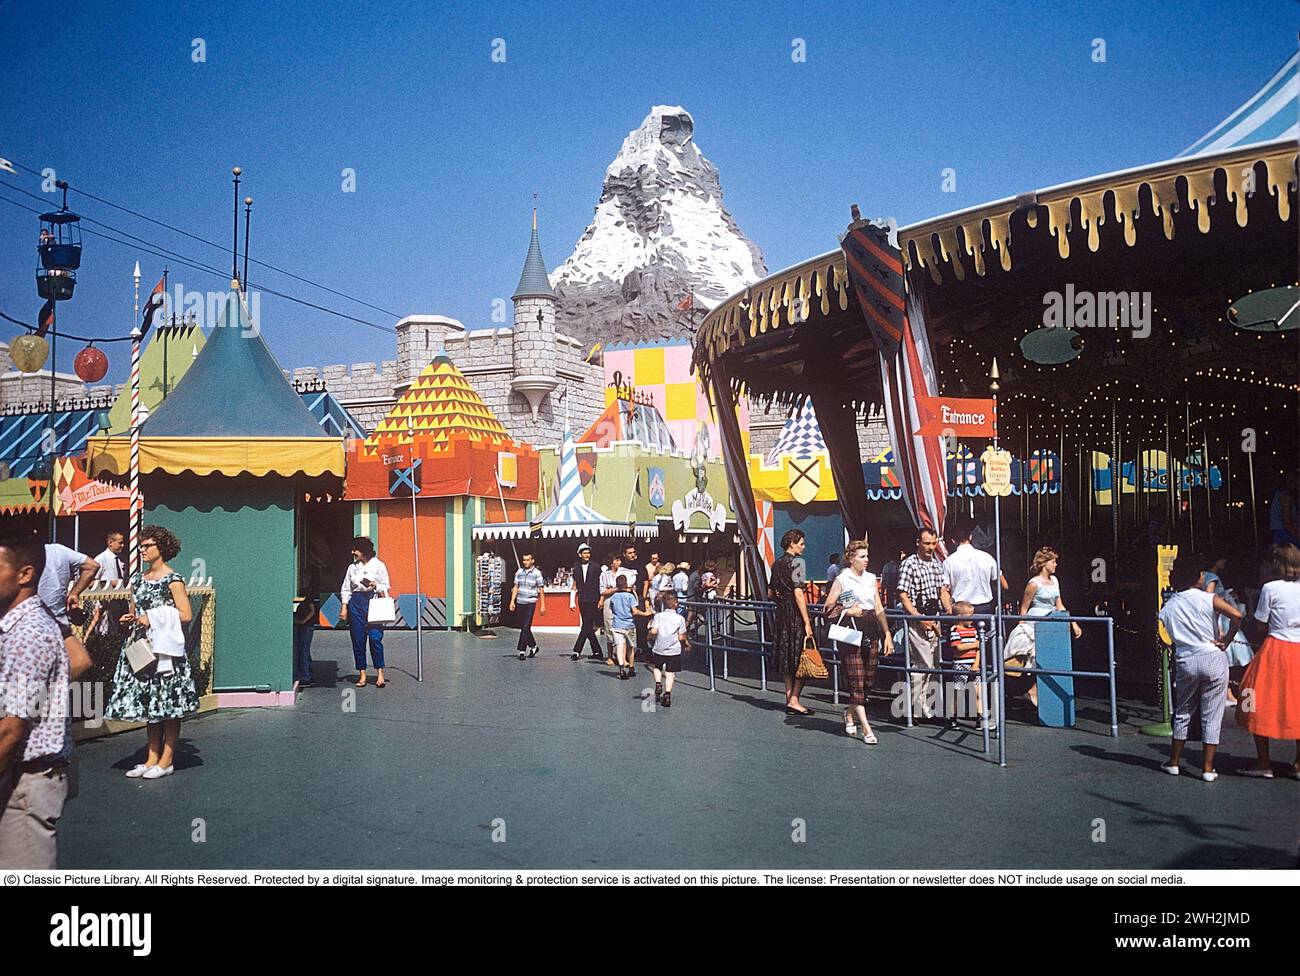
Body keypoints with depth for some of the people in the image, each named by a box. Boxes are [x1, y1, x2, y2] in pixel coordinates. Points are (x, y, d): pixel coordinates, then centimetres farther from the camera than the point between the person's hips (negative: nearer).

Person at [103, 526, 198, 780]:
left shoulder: (173, 579, -7)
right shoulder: (138, 578, 13)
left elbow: (186, 615, -11)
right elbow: (135, 611, 21)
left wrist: (154, 618, -14)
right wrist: (129, 619, 0)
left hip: (165, 647, -7)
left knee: (167, 704, -1)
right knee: (147, 703, 8)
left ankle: (167, 760, 5)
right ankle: (152, 758, 15)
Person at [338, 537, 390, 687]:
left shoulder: (379, 565, 3)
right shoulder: (352, 567, 13)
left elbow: (385, 587, 4)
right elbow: (346, 590, 14)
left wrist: (375, 586, -15)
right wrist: (344, 608, 6)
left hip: (373, 602, -3)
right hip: (356, 603, 4)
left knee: (375, 638, -12)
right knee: (358, 639, 2)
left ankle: (380, 673, -6)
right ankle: (362, 674, 9)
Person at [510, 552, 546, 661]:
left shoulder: (537, 573, -4)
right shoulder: (519, 572, 8)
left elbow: (541, 590, -2)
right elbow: (516, 587, 13)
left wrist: (542, 605, -5)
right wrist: (512, 601, 5)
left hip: (531, 603, -5)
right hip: (520, 602, 5)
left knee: (526, 627, -11)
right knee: (522, 627, 11)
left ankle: (522, 650, -8)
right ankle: (533, 646, 28)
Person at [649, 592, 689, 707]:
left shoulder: (658, 616, -3)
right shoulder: (680, 618, -3)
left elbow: (654, 632, -13)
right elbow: (681, 637, -4)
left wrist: (650, 635, 9)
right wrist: (686, 643, 16)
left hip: (659, 649, 1)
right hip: (674, 650, -1)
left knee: (656, 667, 25)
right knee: (670, 673, 3)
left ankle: (658, 683, 5)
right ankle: (667, 694, -6)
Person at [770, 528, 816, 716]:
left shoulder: (777, 563, 12)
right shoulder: (797, 562, -13)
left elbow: (772, 592, 18)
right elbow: (798, 593, -19)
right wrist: (807, 622, -19)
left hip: (781, 611, 8)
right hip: (796, 613, -8)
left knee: (787, 657, 14)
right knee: (801, 658, -1)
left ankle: (790, 698, 19)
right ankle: (794, 700, -4)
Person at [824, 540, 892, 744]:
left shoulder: (870, 578, 13)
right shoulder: (841, 580, -3)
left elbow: (879, 609, 14)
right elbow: (828, 608, -3)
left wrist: (887, 634, 10)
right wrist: (847, 611, -16)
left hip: (871, 632, 6)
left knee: (869, 680, 7)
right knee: (856, 681, -6)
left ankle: (850, 713, 31)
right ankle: (866, 728, -4)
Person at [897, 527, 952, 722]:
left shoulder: (938, 563, 13)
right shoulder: (909, 564, -8)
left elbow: (943, 591, 17)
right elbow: (902, 595, -12)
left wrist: (950, 610, 1)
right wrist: (919, 617, -18)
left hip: (934, 618, 7)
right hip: (916, 619, -7)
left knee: (933, 665, 10)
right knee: (923, 664, -11)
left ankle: (927, 707, 18)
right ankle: (918, 710, -4)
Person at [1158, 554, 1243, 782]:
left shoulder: (1167, 607, 4)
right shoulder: (1208, 599, -6)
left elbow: (1168, 637, 4)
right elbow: (1237, 615, -18)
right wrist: (1226, 641, -7)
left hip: (1185, 662, 2)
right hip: (1213, 659, -2)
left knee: (1182, 713, 16)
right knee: (1211, 716, 4)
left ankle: (1174, 762, 23)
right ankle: (1208, 768, 6)